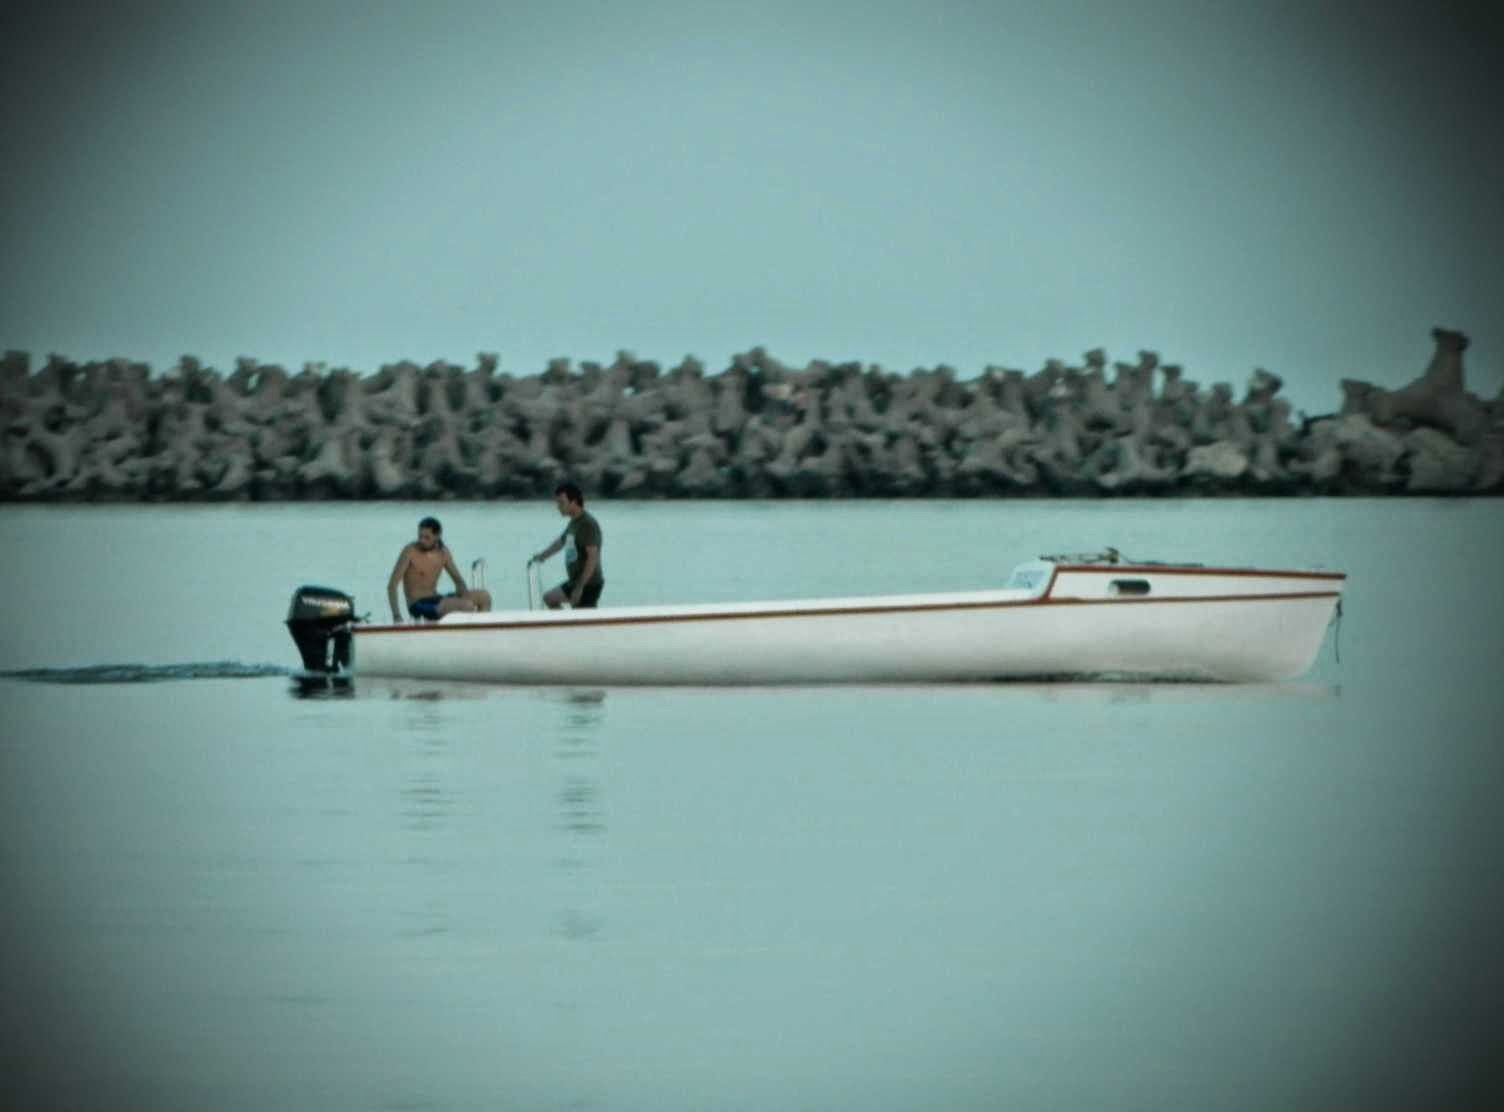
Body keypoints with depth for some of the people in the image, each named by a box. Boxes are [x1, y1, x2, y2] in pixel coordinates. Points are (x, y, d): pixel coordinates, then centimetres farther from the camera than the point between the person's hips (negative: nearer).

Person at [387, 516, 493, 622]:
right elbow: (392, 584, -15)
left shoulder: (443, 552, 7)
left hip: (436, 600, 7)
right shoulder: (410, 551, -12)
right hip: (418, 605, -7)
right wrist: (397, 616, -25)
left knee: (484, 596, 0)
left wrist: (462, 592, -11)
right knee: (467, 605, -27)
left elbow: (459, 581, 15)